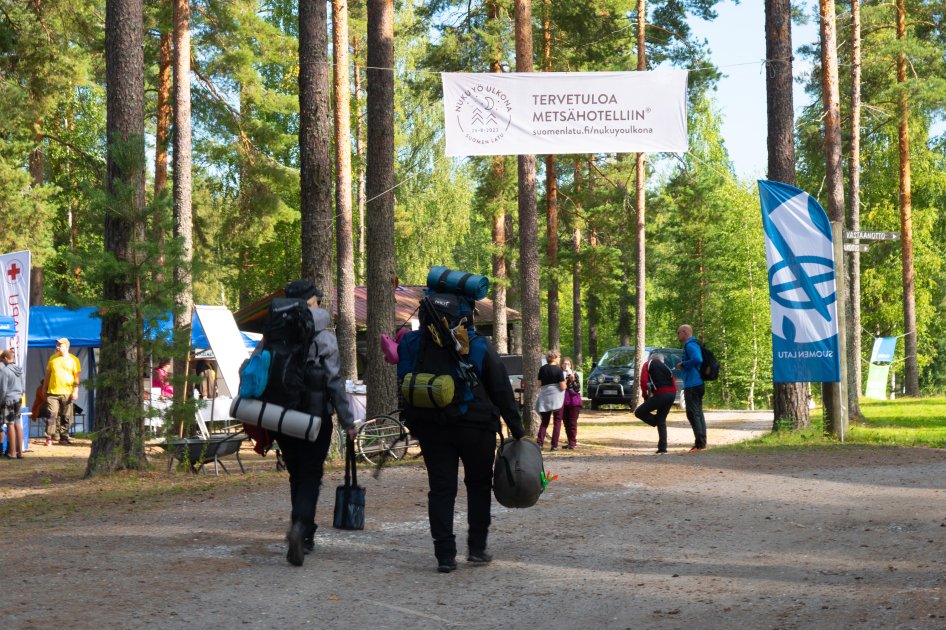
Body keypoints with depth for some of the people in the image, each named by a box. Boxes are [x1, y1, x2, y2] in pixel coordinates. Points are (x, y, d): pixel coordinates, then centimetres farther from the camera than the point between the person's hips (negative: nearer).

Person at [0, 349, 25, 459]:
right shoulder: (19, 370, 8)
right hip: (18, 399, 7)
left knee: (10, 425, -2)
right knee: (18, 425, 9)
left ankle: (12, 452, 1)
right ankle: (20, 451, 12)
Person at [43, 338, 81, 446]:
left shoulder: (73, 360, 2)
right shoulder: (53, 358, 10)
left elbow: (77, 377, 1)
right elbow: (47, 375, 17)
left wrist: (75, 391, -7)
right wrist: (45, 389, 15)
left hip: (67, 393, -1)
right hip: (52, 392, 1)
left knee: (66, 417, 4)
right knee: (51, 415, -6)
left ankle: (64, 437, 14)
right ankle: (49, 438, -5)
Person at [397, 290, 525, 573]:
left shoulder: (411, 344, 0)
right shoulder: (478, 347, -7)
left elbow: (404, 390, 7)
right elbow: (502, 390, -2)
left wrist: (412, 424, 16)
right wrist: (516, 428, 5)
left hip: (431, 429, 2)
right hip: (475, 427, -2)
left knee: (440, 489, 4)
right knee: (478, 484, 15)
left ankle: (445, 555, -1)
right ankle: (477, 548, 13)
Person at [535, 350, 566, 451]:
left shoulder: (542, 369, 3)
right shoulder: (558, 370, -10)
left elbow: (539, 385, 6)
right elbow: (562, 387, -12)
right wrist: (564, 381, 7)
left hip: (544, 397, 4)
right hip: (557, 398, -4)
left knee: (544, 421, 13)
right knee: (557, 421, 5)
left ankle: (539, 442, 1)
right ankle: (554, 445, 0)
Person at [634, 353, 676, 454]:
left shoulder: (647, 365, 13)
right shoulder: (665, 367, 28)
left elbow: (643, 381, -3)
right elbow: (674, 386, 20)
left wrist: (645, 396, 7)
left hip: (661, 394, -6)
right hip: (672, 394, 6)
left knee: (639, 412, 6)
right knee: (661, 420, 18)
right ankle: (662, 448, 14)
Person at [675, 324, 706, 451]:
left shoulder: (690, 346, -14)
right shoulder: (694, 345, 17)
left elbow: (698, 360, -31)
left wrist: (683, 364, -18)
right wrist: (683, 366, 12)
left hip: (692, 385, -10)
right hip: (697, 384, 10)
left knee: (693, 414, -9)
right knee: (698, 413, 12)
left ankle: (700, 443, -11)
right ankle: (702, 442, 14)